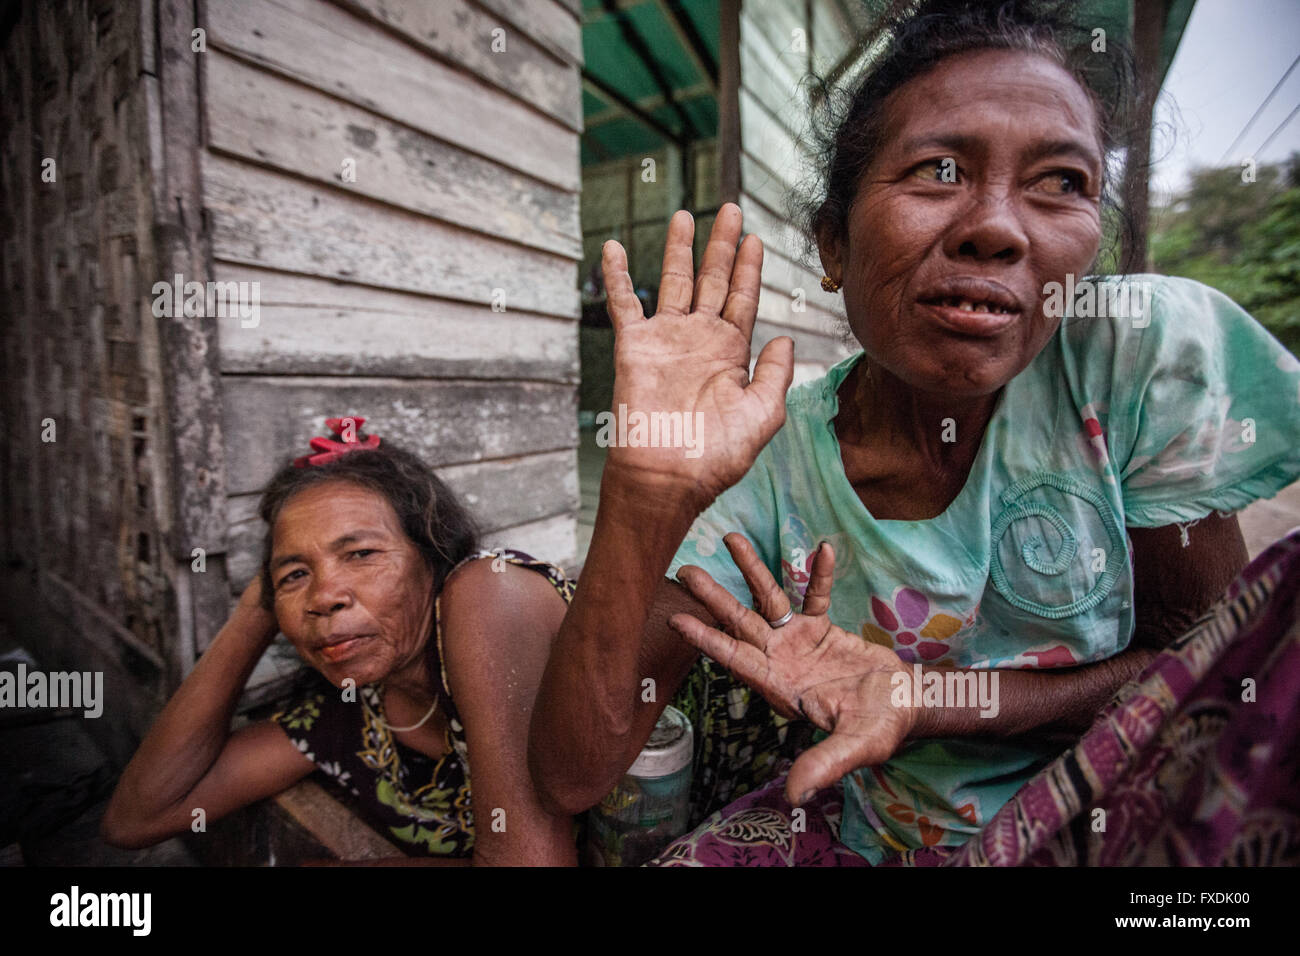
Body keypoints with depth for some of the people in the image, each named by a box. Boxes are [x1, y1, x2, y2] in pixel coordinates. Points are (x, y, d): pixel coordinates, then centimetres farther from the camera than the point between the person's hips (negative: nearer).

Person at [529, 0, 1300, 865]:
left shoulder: (1155, 348, -18)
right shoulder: (770, 456, -19)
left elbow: (1216, 667, -8)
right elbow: (571, 777, -20)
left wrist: (925, 701, -24)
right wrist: (647, 496, -36)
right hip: (873, 832, -2)